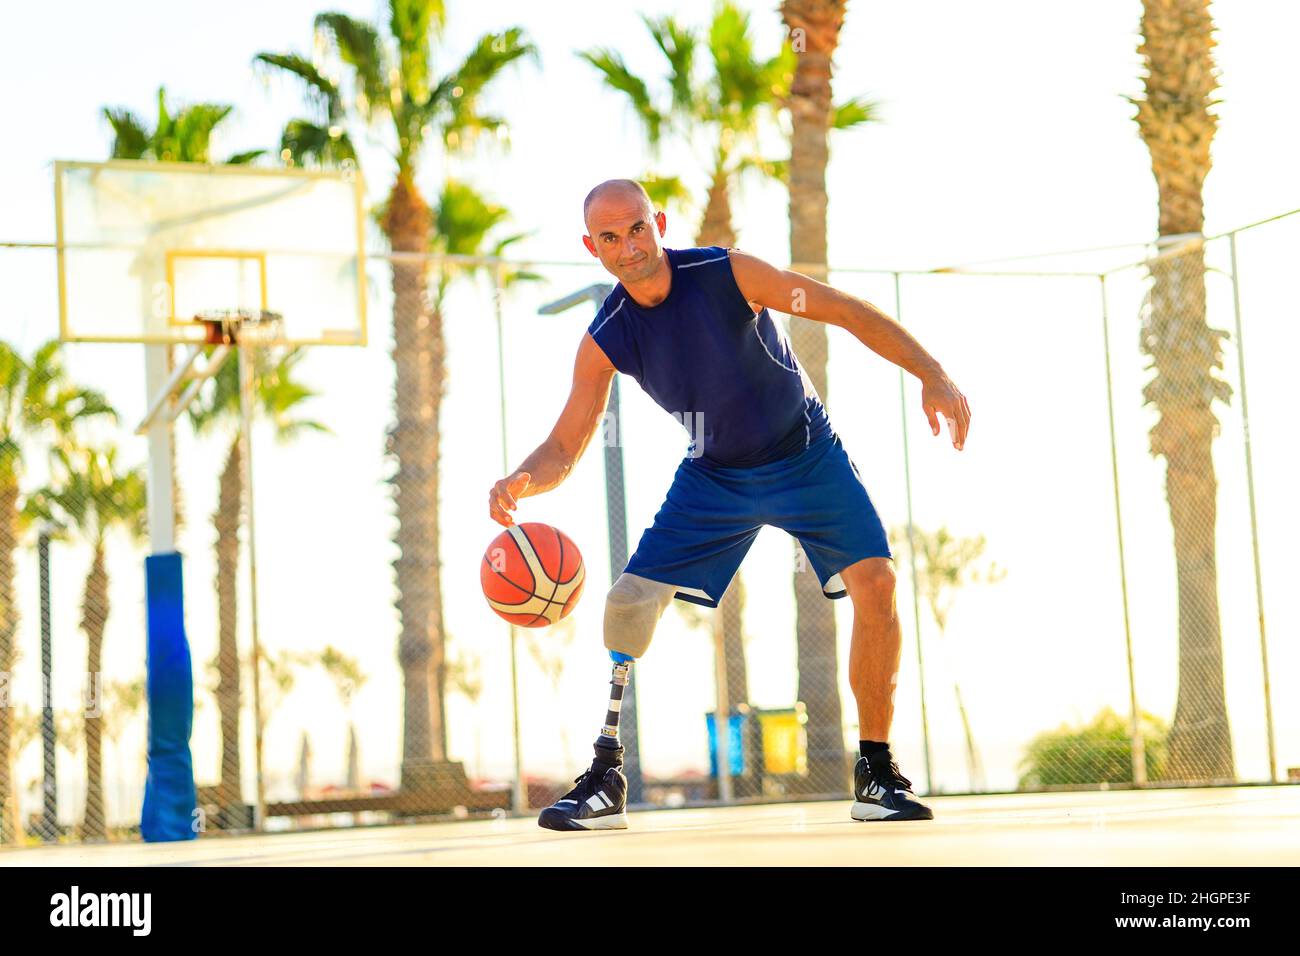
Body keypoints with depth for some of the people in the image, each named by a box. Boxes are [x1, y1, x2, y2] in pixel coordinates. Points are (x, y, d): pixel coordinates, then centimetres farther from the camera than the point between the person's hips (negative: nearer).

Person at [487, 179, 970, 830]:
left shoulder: (727, 273, -21)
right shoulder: (605, 341, -13)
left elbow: (848, 311, -17)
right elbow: (562, 450, -9)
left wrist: (932, 377, -26)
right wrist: (520, 483, -32)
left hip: (806, 454, -2)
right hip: (713, 477, 2)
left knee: (876, 582, -19)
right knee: (629, 601, -12)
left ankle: (877, 775, -5)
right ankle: (604, 783, 1)